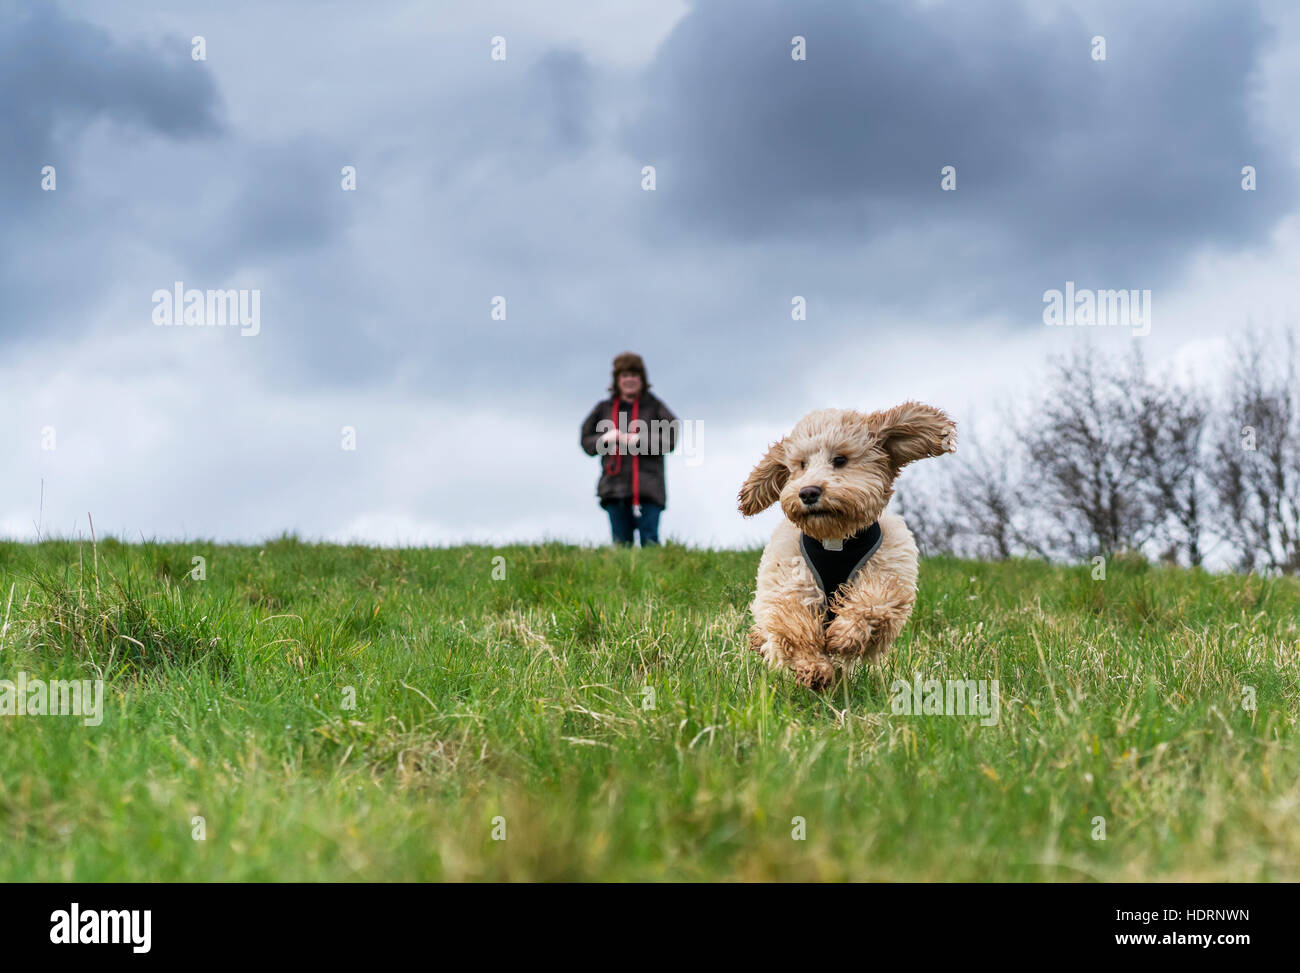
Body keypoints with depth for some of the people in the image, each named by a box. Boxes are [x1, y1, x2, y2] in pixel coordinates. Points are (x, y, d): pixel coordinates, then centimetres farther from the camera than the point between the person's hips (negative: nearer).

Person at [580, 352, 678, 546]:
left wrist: (639, 441, -14)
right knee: (620, 543, 1)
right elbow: (586, 441, 15)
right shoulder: (605, 408, 16)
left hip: (648, 489, -3)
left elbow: (670, 438, -2)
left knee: (650, 541, -10)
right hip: (615, 488, 3)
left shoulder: (654, 407, 9)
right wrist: (604, 439, -6)